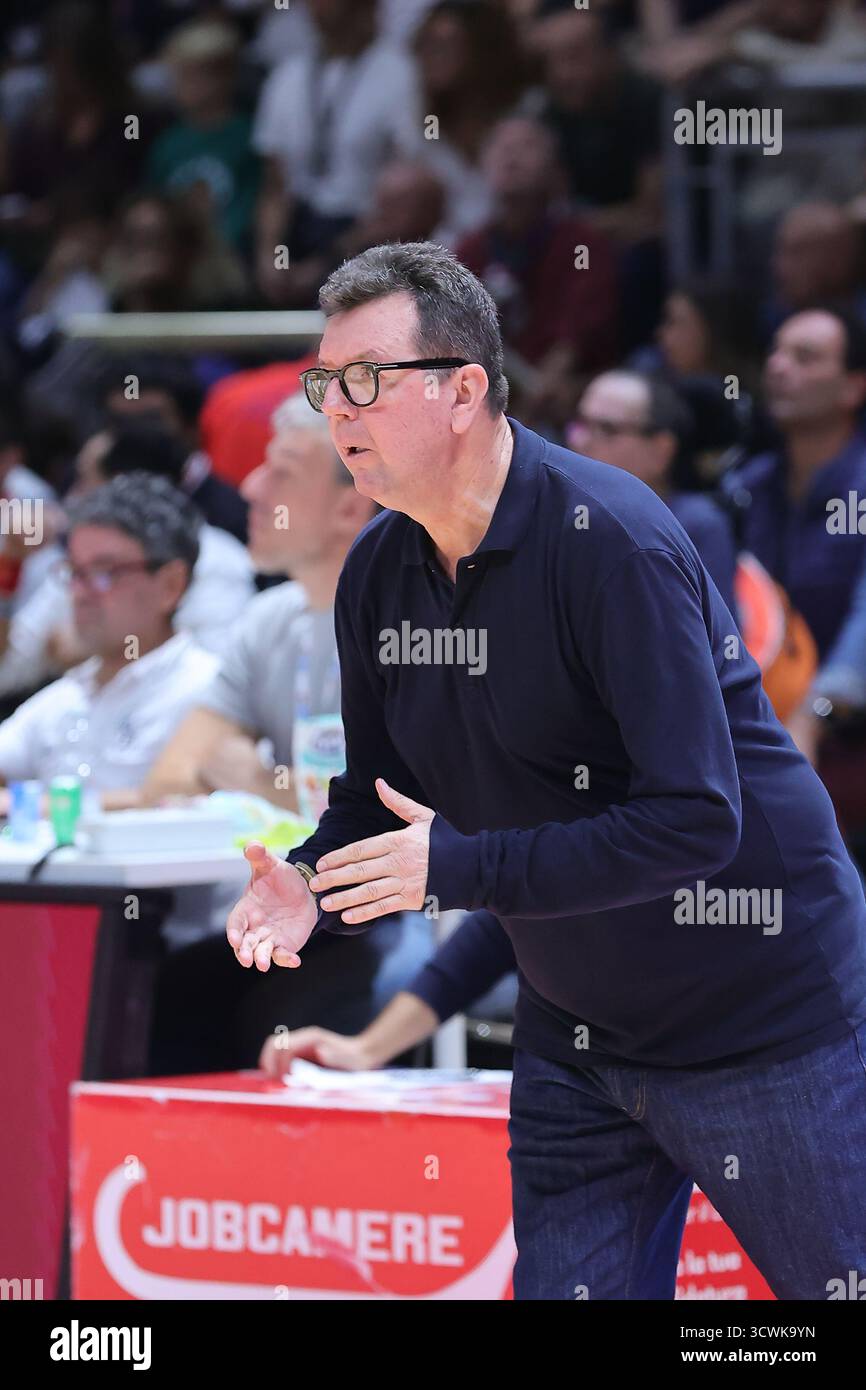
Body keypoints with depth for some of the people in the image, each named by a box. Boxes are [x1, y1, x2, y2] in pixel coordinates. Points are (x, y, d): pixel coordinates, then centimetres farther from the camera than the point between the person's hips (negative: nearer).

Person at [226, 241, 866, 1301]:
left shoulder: (610, 543, -22)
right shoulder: (377, 573, 1)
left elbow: (694, 818, -29)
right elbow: (376, 801, 11)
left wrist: (463, 866, -27)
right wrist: (311, 886, -11)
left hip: (762, 1028, -7)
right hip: (572, 1035, 7)